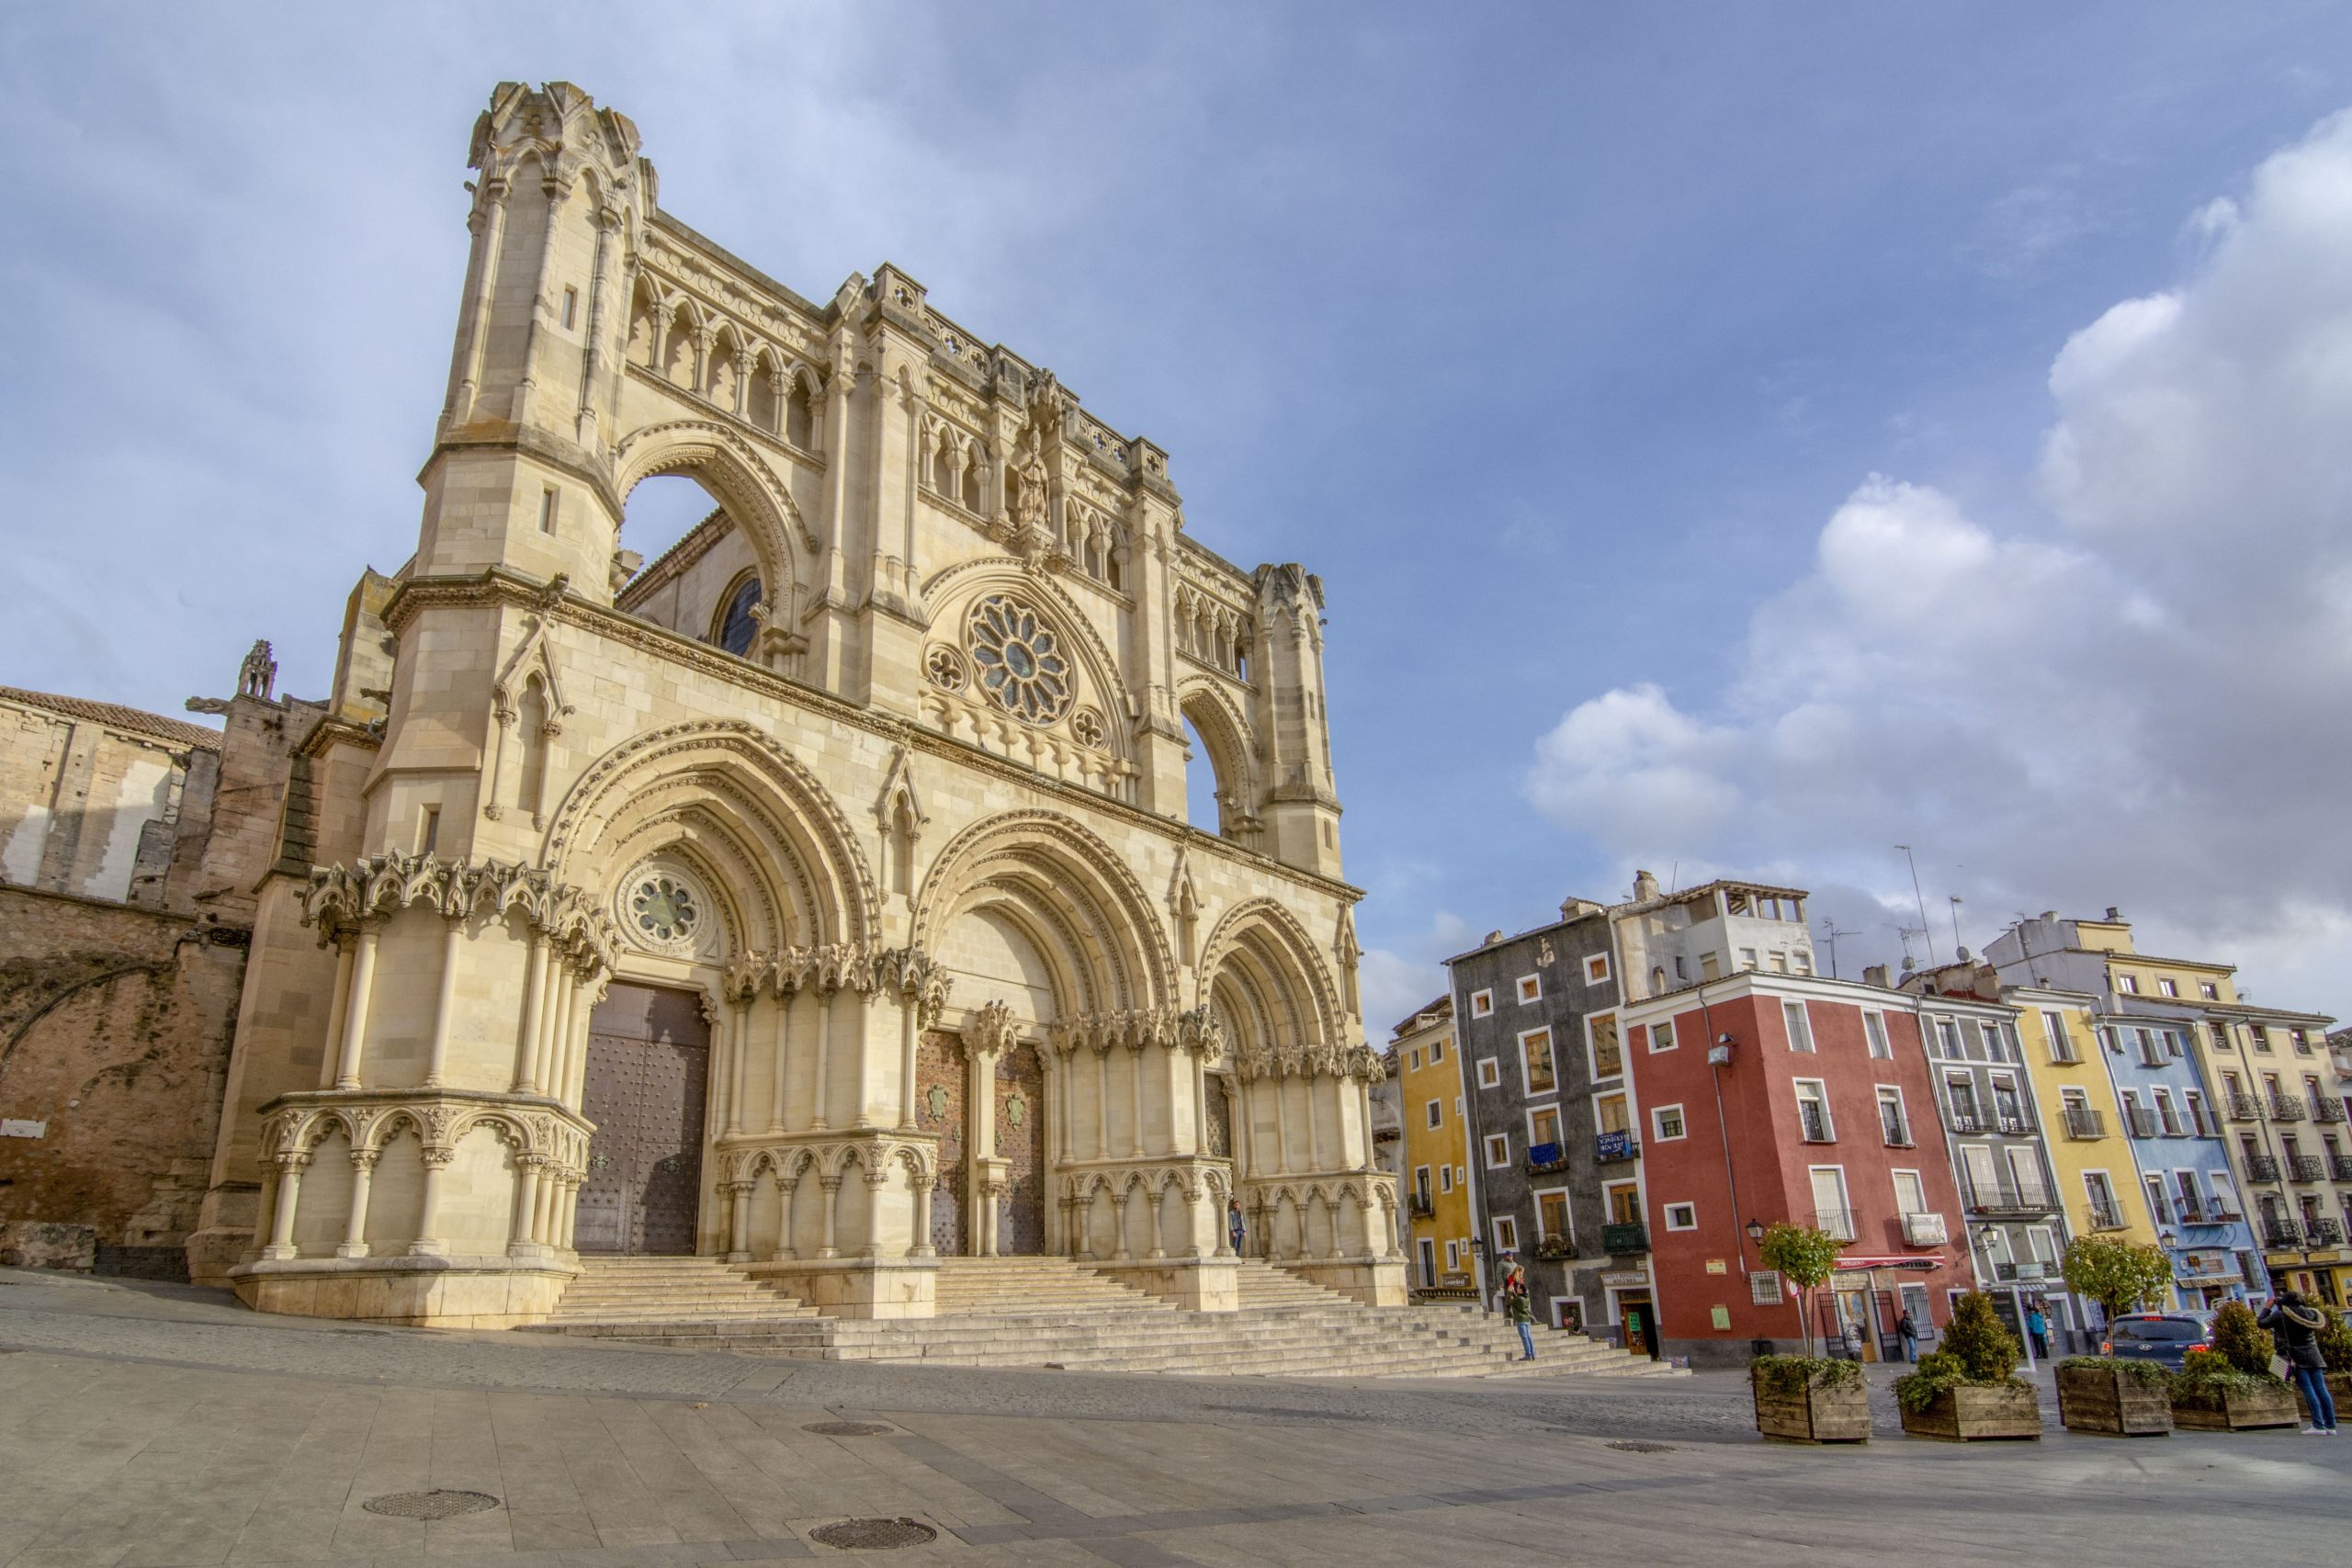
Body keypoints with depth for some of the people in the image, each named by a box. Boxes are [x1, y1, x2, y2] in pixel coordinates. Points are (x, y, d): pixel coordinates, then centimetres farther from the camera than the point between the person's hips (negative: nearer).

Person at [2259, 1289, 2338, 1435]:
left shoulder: (2280, 1315, -7)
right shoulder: (2310, 1313, 7)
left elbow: (2262, 1323, 0)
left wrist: (2268, 1306, 11)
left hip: (2296, 1358, -5)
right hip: (2313, 1356, 5)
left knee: (2308, 1391, -7)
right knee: (2321, 1390, 5)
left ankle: (2318, 1426, -10)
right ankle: (2331, 1426, 7)